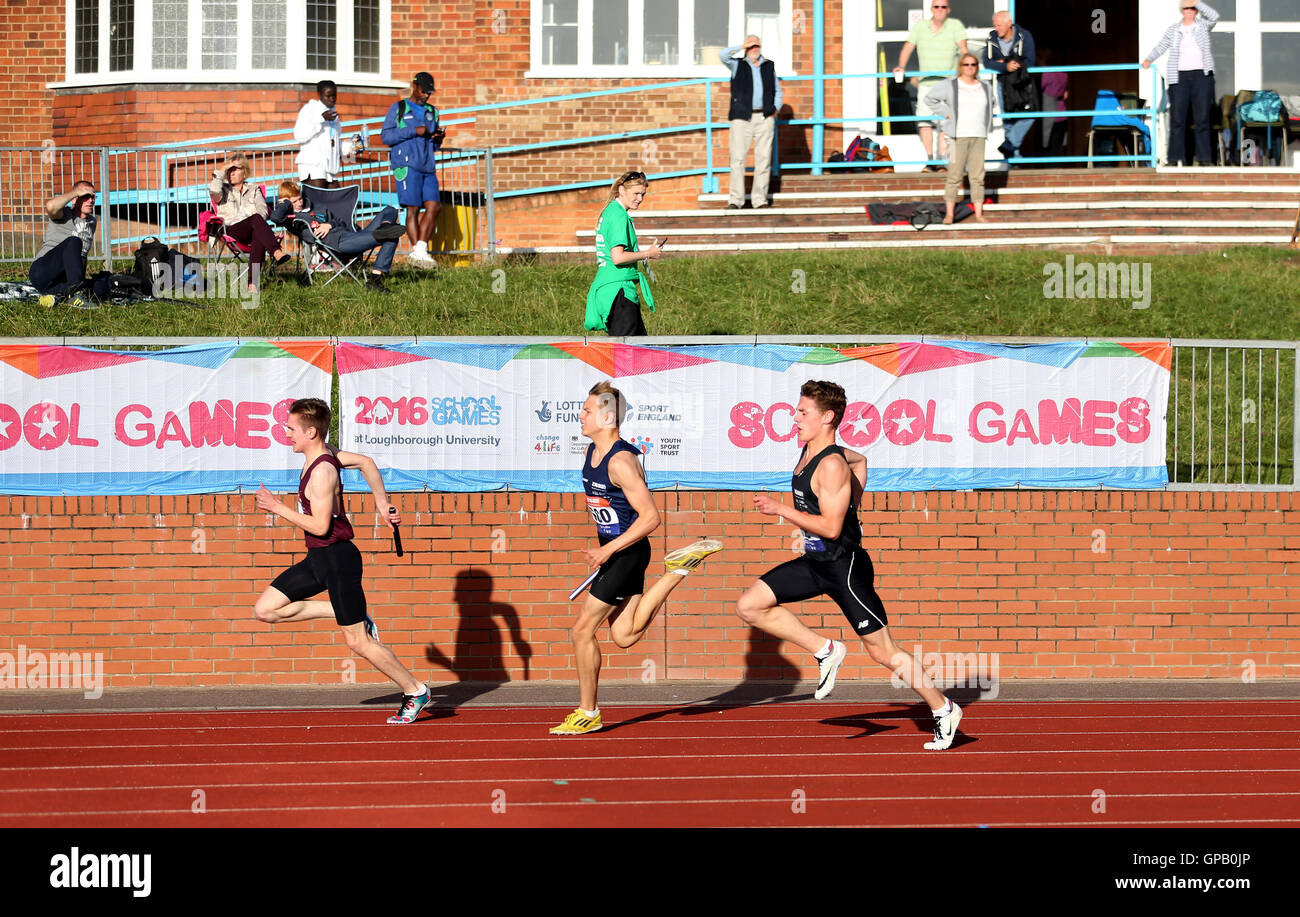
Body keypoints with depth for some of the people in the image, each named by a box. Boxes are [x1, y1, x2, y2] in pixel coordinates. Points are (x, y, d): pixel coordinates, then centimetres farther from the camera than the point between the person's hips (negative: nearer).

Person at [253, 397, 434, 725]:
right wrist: (382, 504, 23)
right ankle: (349, 614, 11)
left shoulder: (322, 471, -22)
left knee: (358, 642, -2)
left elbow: (320, 526, -25)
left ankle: (415, 691, 11)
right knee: (265, 609, 4)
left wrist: (279, 508, -18)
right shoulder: (325, 453, 6)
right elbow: (366, 462, 20)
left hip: (338, 558, -10)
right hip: (317, 559, 10)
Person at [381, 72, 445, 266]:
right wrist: (414, 131, -11)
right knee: (413, 209, -9)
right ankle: (417, 251, -8)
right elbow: (385, 135, -2)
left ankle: (421, 248, -5)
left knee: (433, 206, -8)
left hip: (428, 166, 5)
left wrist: (439, 138, 3)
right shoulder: (399, 108, 7)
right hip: (406, 164, -5)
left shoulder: (432, 112, 22)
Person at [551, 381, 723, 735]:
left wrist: (609, 549, -25)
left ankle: (588, 713, 5)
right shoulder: (592, 452, 6)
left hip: (627, 552, -9)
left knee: (582, 629, -6)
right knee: (625, 635, 9)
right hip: (611, 550, 9)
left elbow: (650, 517, -25)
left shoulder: (621, 461, -22)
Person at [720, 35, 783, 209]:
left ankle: (760, 200, 3)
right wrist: (742, 46, -9)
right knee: (738, 157, -9)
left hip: (765, 118, 2)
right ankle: (735, 199, -7)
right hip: (742, 118, -2)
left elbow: (778, 91, 24)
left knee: (763, 159, -1)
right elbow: (723, 55, -9)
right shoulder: (738, 65, 10)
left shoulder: (769, 66, 17)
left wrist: (776, 109, 9)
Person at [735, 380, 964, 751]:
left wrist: (780, 509, -24)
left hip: (845, 566, -9)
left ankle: (943, 710, 13)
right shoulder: (810, 453, 6)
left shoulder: (832, 465, -22)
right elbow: (861, 460, 25)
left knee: (882, 651, -2)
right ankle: (826, 651, 7)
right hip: (814, 563, 9)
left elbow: (831, 527, -27)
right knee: (750, 606, -1)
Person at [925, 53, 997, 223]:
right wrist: (946, 113, -4)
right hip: (958, 137, -4)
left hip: (978, 137, 4)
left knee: (978, 176, 2)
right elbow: (930, 98, 3)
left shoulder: (986, 88, 15)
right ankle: (949, 214, -3)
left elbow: (989, 110, 28)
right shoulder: (950, 86, 2)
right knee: (954, 176, -6)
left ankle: (979, 214, 4)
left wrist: (987, 130, 16)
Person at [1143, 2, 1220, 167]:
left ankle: (1203, 158, 1)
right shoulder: (1173, 30, 13)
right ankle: (1176, 158, -3)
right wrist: (1149, 59, -5)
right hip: (1180, 77, 1)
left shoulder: (1203, 25, 10)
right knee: (1177, 118, -4)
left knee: (1202, 118, -2)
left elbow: (1214, 16, -7)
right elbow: (1161, 46, 10)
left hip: (1201, 75, -1)